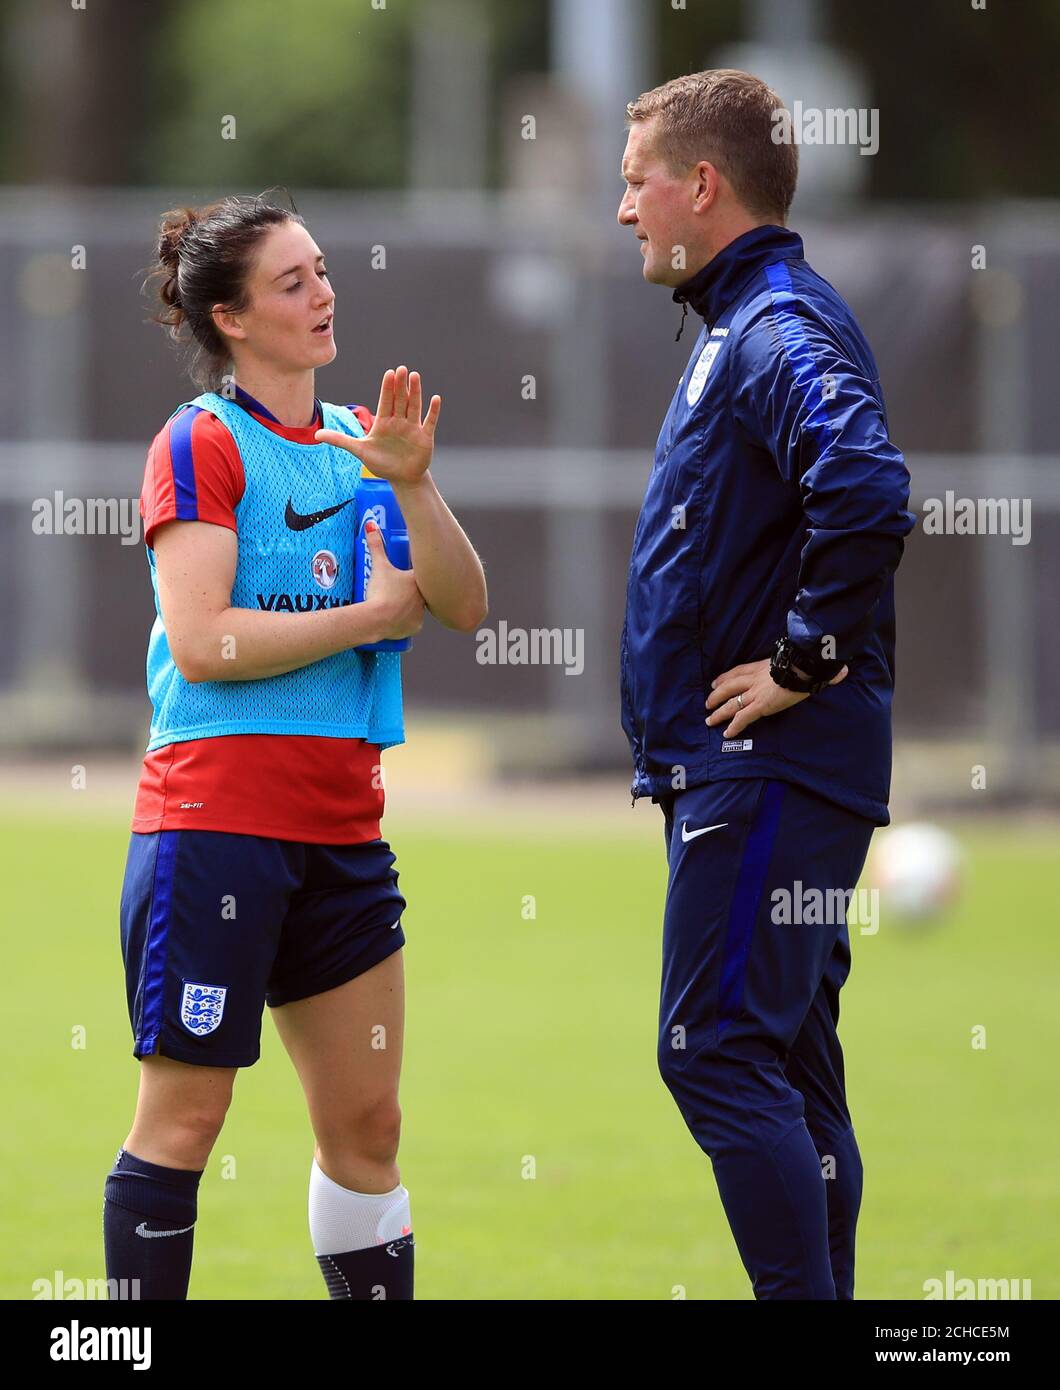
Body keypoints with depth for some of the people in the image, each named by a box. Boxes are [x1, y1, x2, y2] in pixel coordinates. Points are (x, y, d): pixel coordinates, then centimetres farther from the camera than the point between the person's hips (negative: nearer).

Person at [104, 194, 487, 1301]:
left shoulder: (356, 442, 14)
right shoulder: (201, 444, -6)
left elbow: (464, 607, 6)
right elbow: (202, 642, -16)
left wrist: (411, 481, -10)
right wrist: (371, 615, -9)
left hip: (340, 827, 7)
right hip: (214, 822, -7)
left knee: (366, 1122, 8)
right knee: (183, 1117, -4)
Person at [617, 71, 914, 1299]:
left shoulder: (779, 331, -16)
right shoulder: (741, 325, 17)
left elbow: (864, 493, -34)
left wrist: (807, 659, -24)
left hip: (764, 771, -11)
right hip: (745, 770, 11)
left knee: (719, 1054, -12)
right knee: (785, 1064, 12)